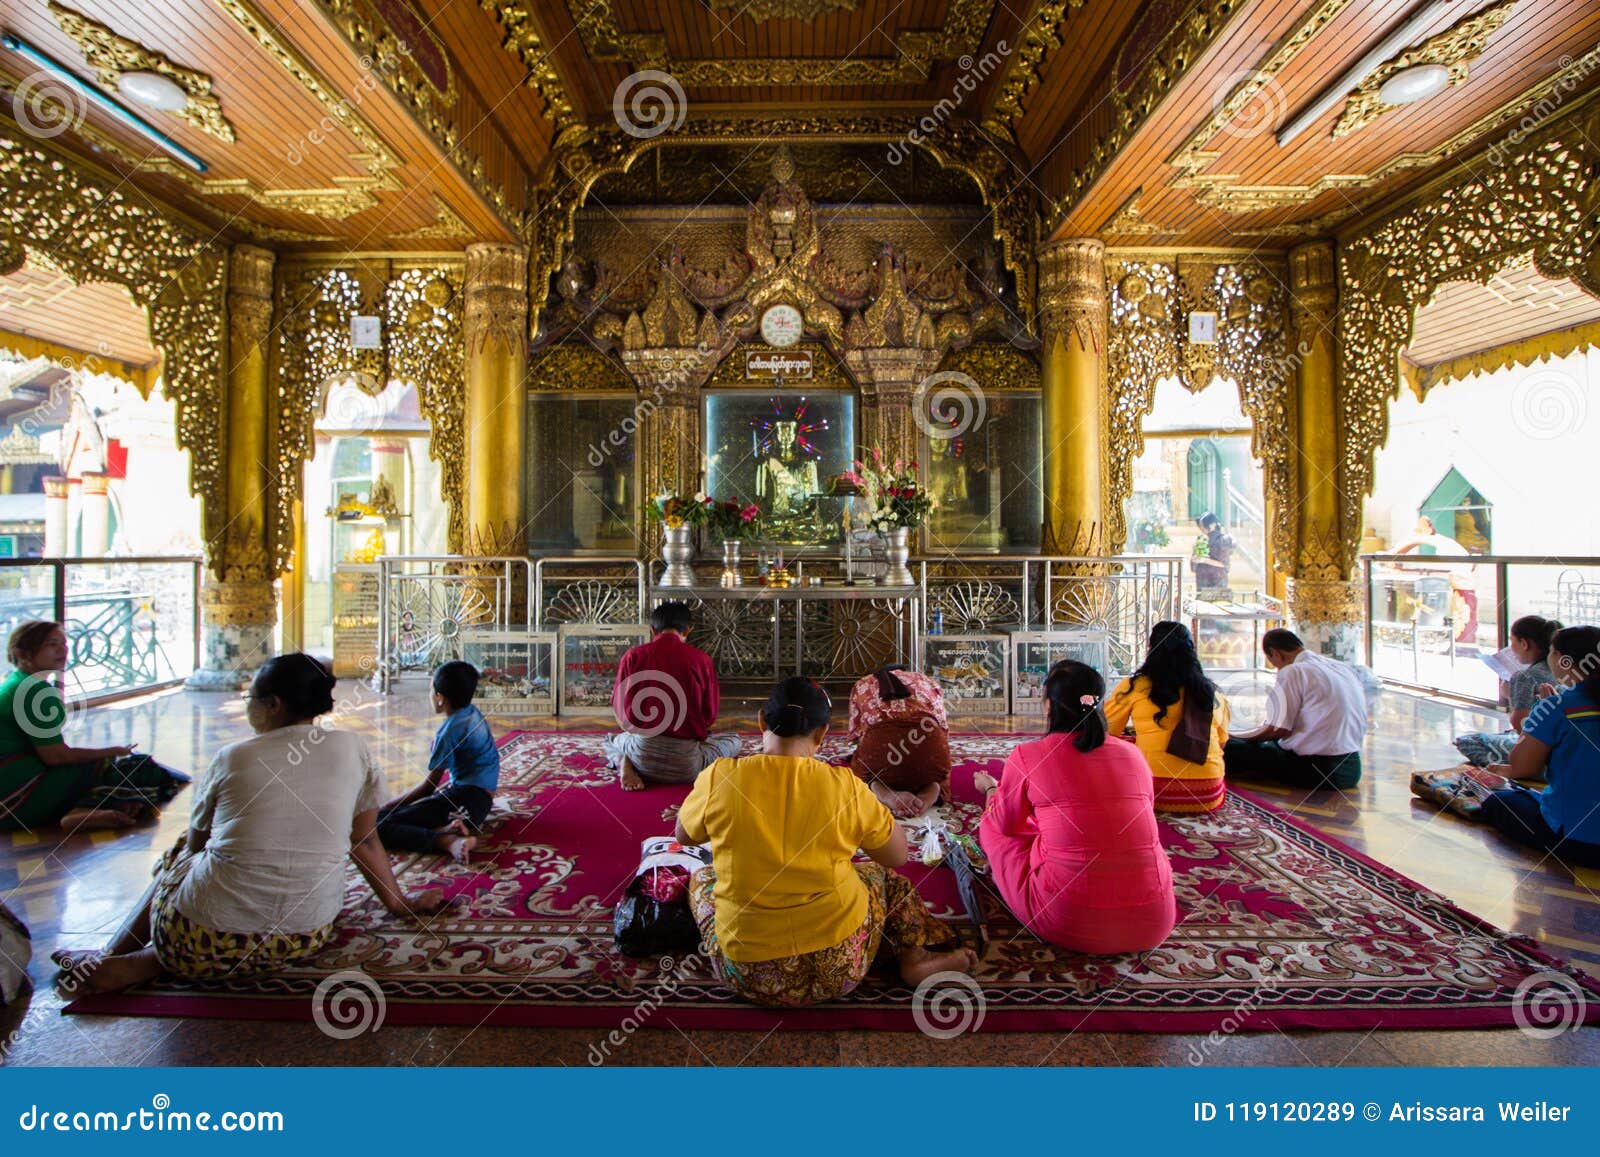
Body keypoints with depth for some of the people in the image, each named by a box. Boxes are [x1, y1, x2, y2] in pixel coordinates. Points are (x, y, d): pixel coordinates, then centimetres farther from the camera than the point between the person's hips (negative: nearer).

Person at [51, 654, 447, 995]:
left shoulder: (233, 757, -2)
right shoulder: (351, 748, -1)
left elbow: (195, 843, 15)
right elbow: (365, 842, 6)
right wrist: (399, 901, 18)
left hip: (207, 939, -1)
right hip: (304, 941, 2)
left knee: (176, 859, 29)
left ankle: (119, 958, 18)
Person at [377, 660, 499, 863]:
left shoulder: (450, 731, -14)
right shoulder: (474, 714, 11)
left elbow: (429, 786, -9)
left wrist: (386, 807, 1)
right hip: (481, 798, 10)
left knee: (378, 825, -15)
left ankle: (446, 839, -33)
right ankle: (447, 828, -4)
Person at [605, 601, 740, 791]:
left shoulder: (633, 655, -2)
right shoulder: (701, 659, -4)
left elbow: (619, 709, 5)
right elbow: (711, 715, 2)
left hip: (641, 759, 2)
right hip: (684, 767, -1)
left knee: (611, 741, 36)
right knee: (733, 741, 27)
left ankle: (623, 763, 2)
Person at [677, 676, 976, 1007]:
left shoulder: (719, 777, -14)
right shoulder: (845, 786, -14)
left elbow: (683, 835, 6)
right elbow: (898, 856, 1)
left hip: (751, 977, -1)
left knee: (701, 880, 29)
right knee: (880, 874, 30)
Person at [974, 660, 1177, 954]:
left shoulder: (1027, 756, -7)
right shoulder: (1133, 754, 3)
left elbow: (1005, 823, 10)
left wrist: (990, 788, 33)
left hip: (1068, 926, -4)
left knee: (991, 825, 17)